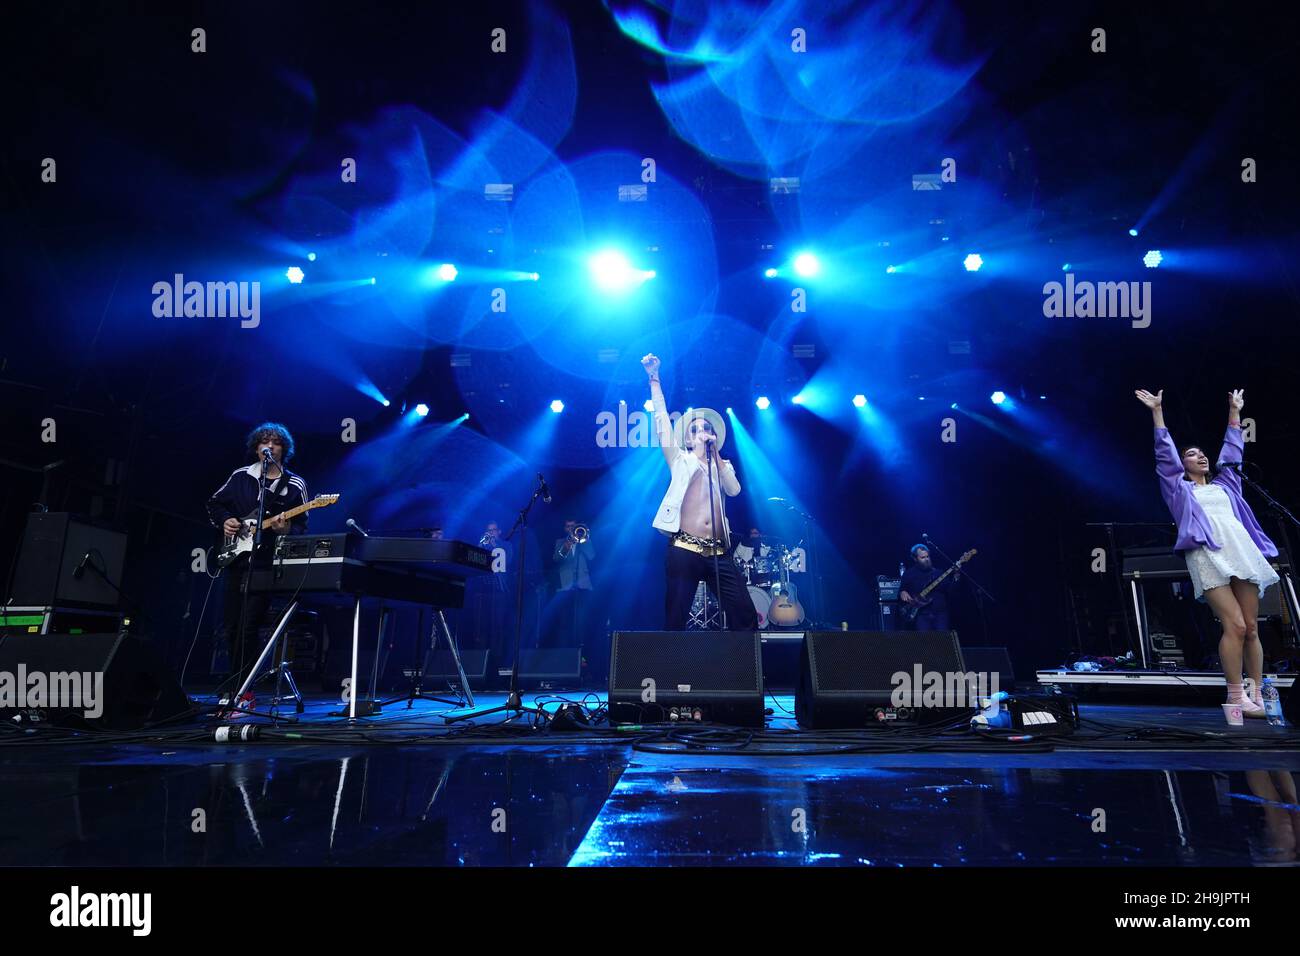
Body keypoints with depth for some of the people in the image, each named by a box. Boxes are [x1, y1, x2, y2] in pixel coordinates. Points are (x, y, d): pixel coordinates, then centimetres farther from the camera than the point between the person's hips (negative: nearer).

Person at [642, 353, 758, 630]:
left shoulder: (723, 465, 21)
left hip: (718, 553, 3)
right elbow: (662, 420, 7)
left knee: (746, 616, -4)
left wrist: (715, 455, 1)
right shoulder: (680, 461, 14)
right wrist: (654, 378, 3)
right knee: (676, 620, -3)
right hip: (684, 551, -3)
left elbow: (734, 490, 0)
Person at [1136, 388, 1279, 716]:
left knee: (1251, 628, 0)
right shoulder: (1180, 488, 18)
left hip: (1243, 552, 5)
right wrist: (1157, 411, 13)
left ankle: (1257, 693, 4)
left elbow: (1232, 449, 36)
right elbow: (1165, 452, 14)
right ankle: (1235, 696, -11)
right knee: (1235, 626, -16)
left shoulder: (1223, 485, 30)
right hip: (1208, 556, -5)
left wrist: (1234, 411, 40)